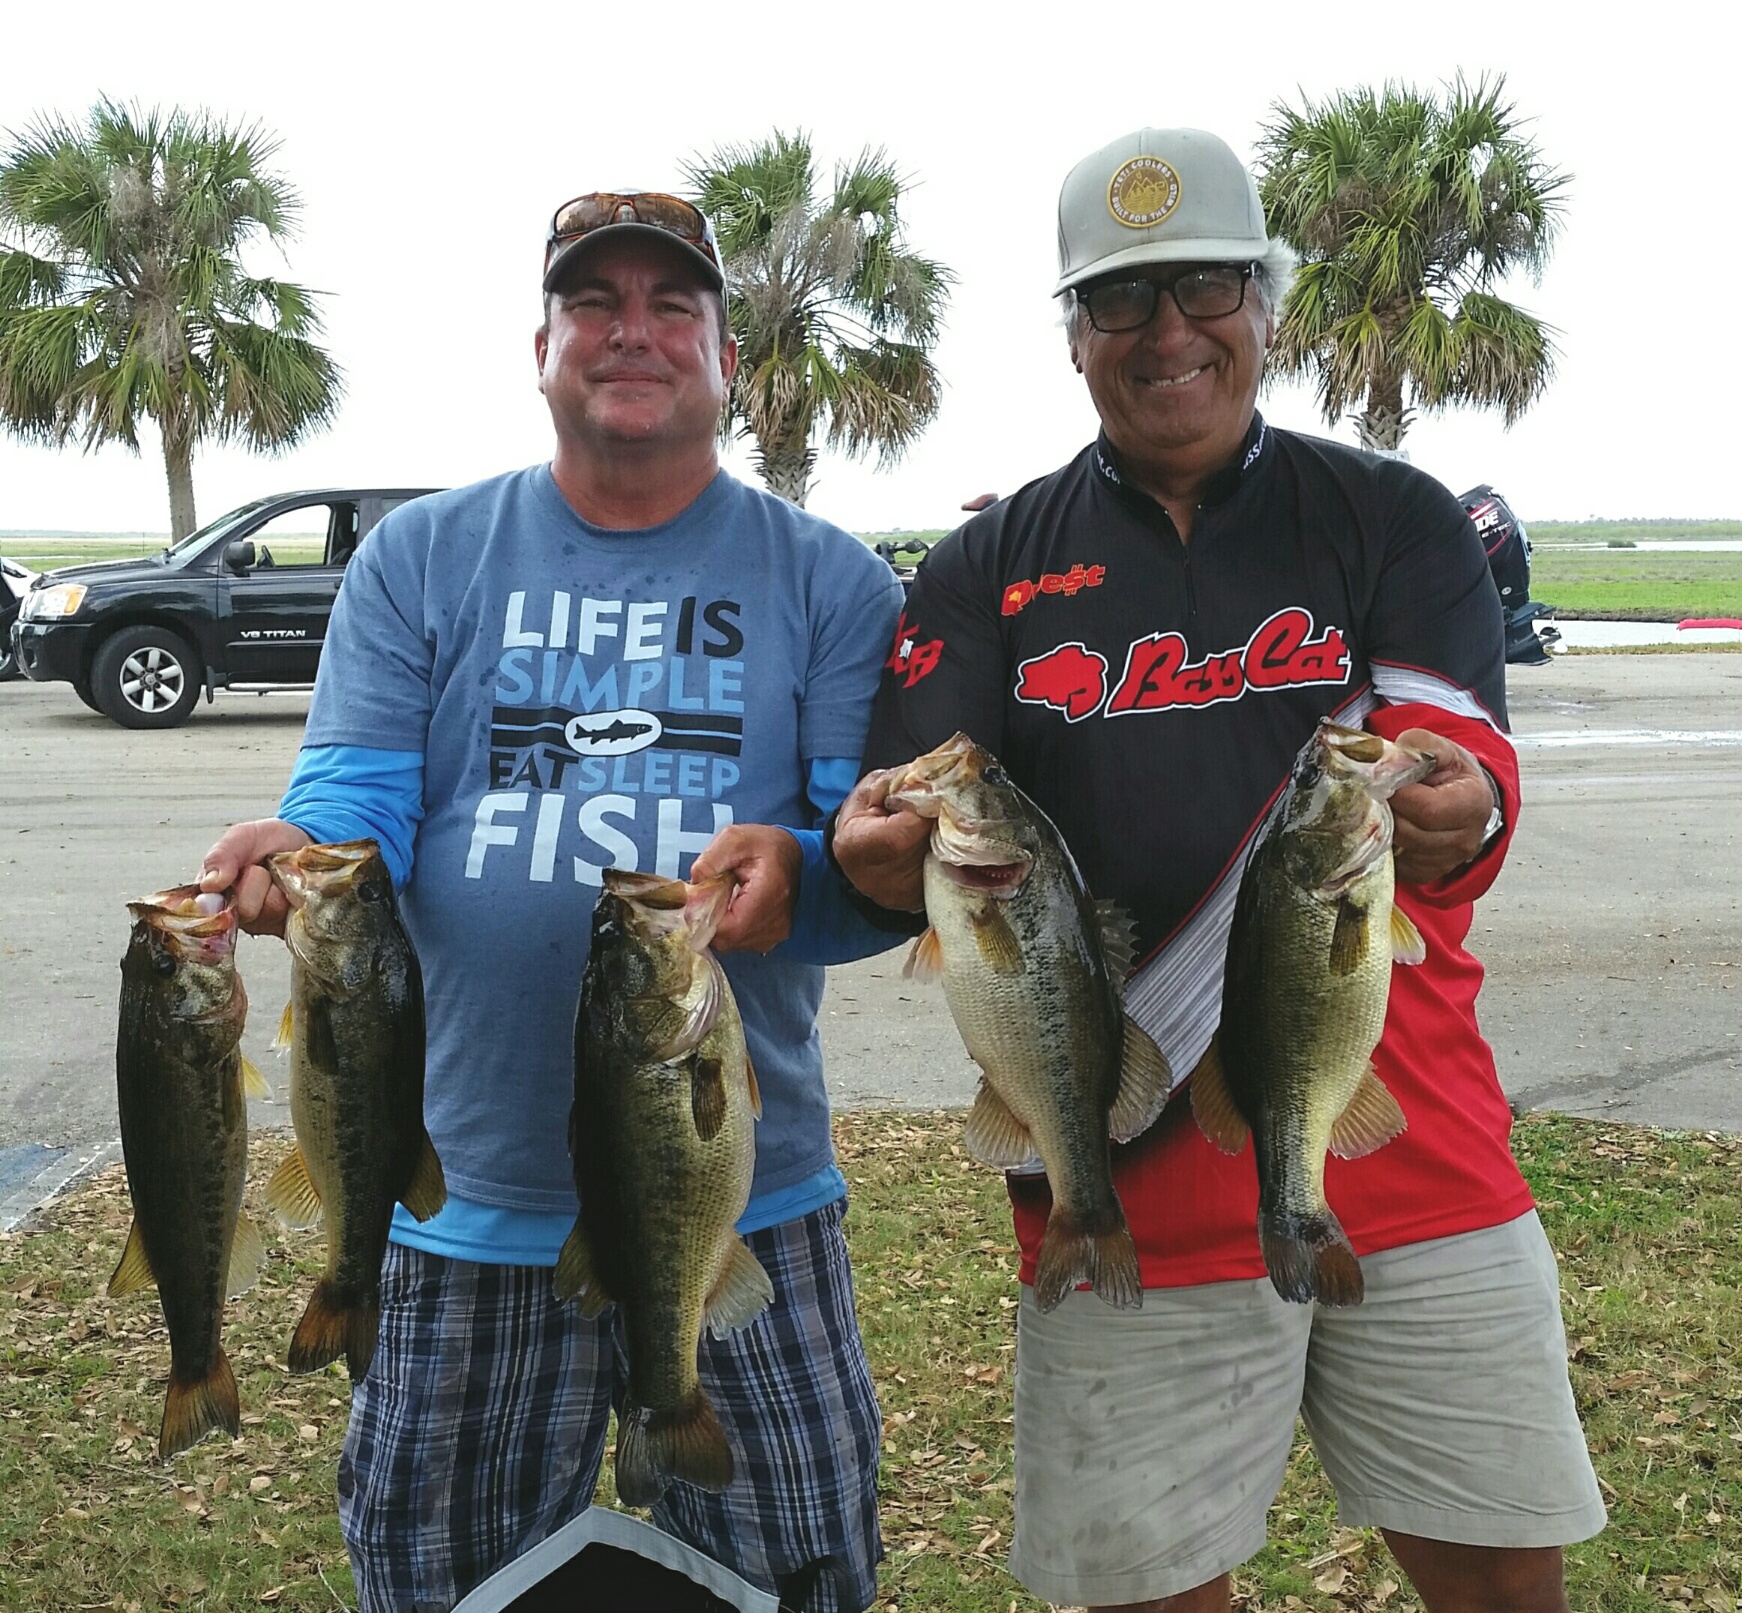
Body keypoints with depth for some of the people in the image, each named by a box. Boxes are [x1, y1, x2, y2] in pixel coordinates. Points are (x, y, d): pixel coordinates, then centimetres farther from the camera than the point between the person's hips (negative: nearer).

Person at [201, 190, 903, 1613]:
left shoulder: (827, 578, 2)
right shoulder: (420, 558, 5)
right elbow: (355, 799, -2)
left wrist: (796, 878, -27)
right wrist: (299, 857, -25)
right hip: (471, 1191, 1)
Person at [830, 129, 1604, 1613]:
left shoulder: (1392, 523, 6)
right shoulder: (990, 573, 6)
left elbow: (1463, 775, -9)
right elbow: (925, 852, -3)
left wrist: (1451, 815, -33)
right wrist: (884, 854, -27)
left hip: (1413, 1159, 1)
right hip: (1130, 1196, 0)